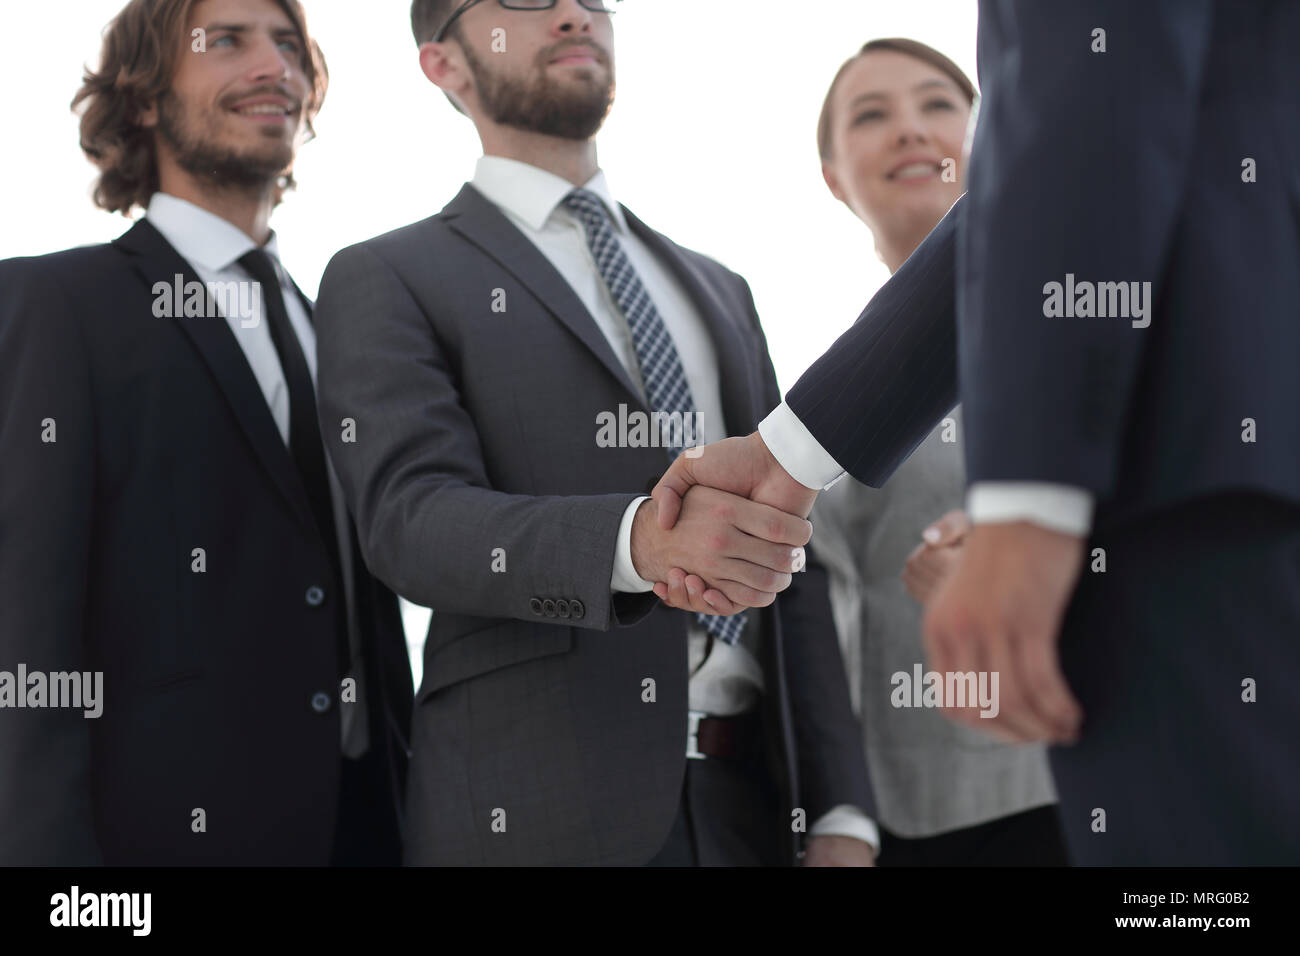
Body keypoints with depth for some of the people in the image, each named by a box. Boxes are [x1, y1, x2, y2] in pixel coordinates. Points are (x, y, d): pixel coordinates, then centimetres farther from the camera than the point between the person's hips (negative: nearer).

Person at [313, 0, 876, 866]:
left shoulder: (716, 293, 19)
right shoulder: (387, 282, 3)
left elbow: (790, 563, 13)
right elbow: (413, 521, -13)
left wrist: (843, 817, 2)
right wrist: (641, 541, -31)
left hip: (752, 800, 5)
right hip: (539, 813, -4)